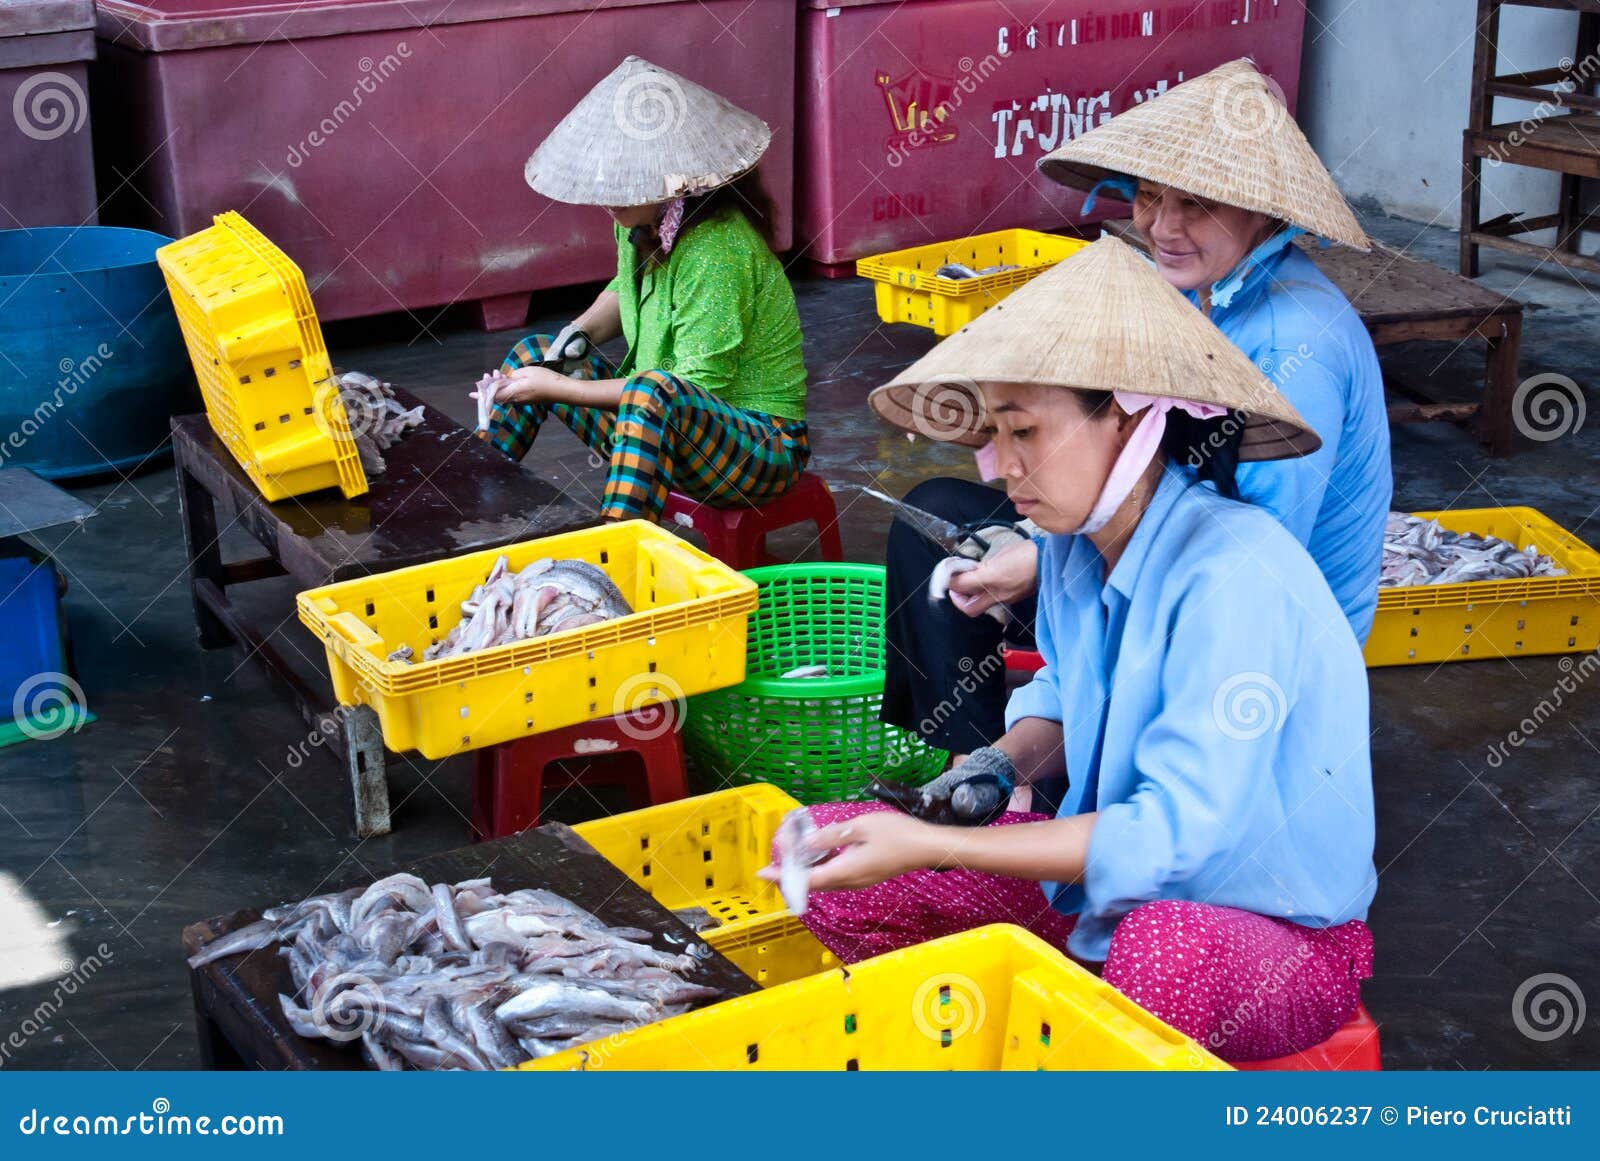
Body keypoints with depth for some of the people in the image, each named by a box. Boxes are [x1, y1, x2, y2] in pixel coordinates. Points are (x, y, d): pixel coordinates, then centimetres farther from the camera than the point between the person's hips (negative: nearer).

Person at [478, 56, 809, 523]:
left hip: (761, 447, -9)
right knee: (535, 353, 8)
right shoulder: (643, 224, 0)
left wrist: (559, 388, -21)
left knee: (653, 390, -39)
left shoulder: (716, 250, -25)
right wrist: (580, 333, 1)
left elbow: (698, 389, -26)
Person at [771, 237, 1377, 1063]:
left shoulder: (1234, 576, -28)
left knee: (1167, 951, -43)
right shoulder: (1075, 544, -4)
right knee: (828, 858, -5)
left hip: (1281, 929, -7)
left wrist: (929, 849, -30)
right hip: (1120, 875, 7)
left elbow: (1176, 833, -30)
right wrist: (1001, 763, -6)